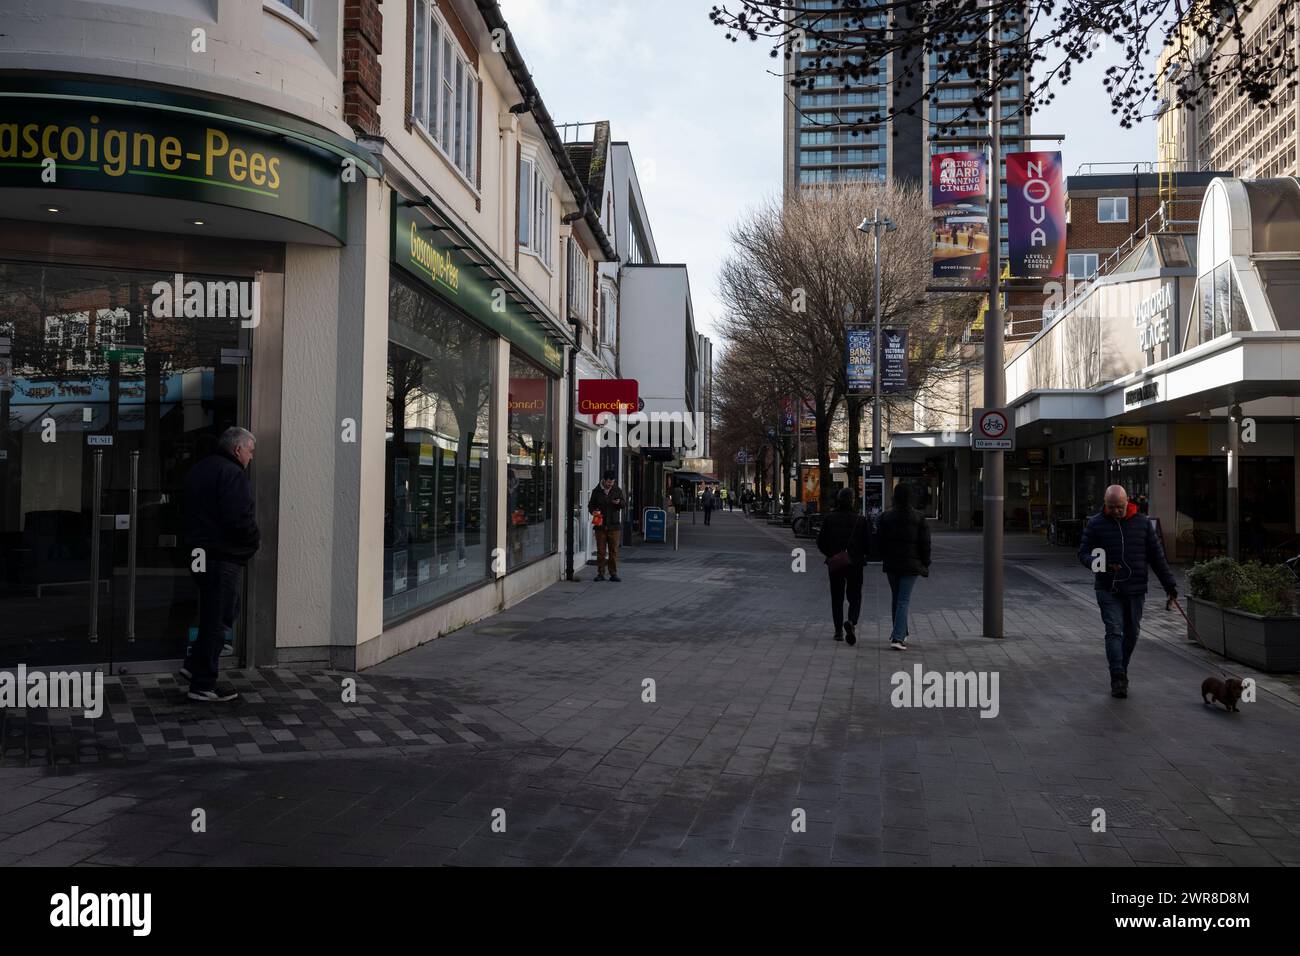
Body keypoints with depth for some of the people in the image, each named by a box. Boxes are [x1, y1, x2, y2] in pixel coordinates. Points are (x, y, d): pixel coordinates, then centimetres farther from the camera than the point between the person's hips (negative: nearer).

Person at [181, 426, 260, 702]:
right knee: (218, 619, -1)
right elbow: (239, 519, -25)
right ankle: (203, 685, 5)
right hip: (223, 556, -10)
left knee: (221, 612, 23)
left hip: (198, 552, 10)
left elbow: (185, 513, 21)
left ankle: (195, 665, 21)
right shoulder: (233, 474, -16)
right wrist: (255, 540, -7)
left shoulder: (198, 470, 16)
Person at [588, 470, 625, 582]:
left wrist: (619, 503, -13)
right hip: (600, 525, 0)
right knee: (600, 551, 3)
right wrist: (593, 511, -10)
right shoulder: (596, 491, 4)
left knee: (614, 551, 2)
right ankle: (600, 573, 10)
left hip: (614, 526, 0)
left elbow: (624, 504, 10)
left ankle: (613, 573, 9)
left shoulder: (617, 490, 6)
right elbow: (591, 505, 12)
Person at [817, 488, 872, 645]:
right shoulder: (861, 520, -7)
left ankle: (839, 631, 13)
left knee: (836, 598, 12)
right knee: (855, 597, 8)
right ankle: (852, 622, -18)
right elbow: (868, 545, -6)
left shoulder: (829, 519, -4)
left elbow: (820, 542, -1)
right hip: (855, 564, -1)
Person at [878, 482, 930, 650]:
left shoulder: (886, 517, -1)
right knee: (904, 600, -3)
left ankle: (900, 634, 27)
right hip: (911, 564, -2)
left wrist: (883, 560, 14)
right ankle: (897, 637, -13)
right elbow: (925, 543, -3)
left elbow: (881, 542, 3)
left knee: (895, 598, 17)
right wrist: (925, 564, 6)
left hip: (891, 563, 2)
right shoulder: (919, 517, -5)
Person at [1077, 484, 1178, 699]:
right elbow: (1083, 554, -1)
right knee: (1114, 631, -10)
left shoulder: (1142, 522, 4)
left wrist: (1169, 583, 5)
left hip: (1136, 590, 2)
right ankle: (1118, 678, -10)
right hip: (1108, 590, -2)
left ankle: (1121, 672, 24)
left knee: (1131, 633, 9)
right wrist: (1098, 564, -22)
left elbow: (1157, 556, 8)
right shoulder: (1095, 524, -1)